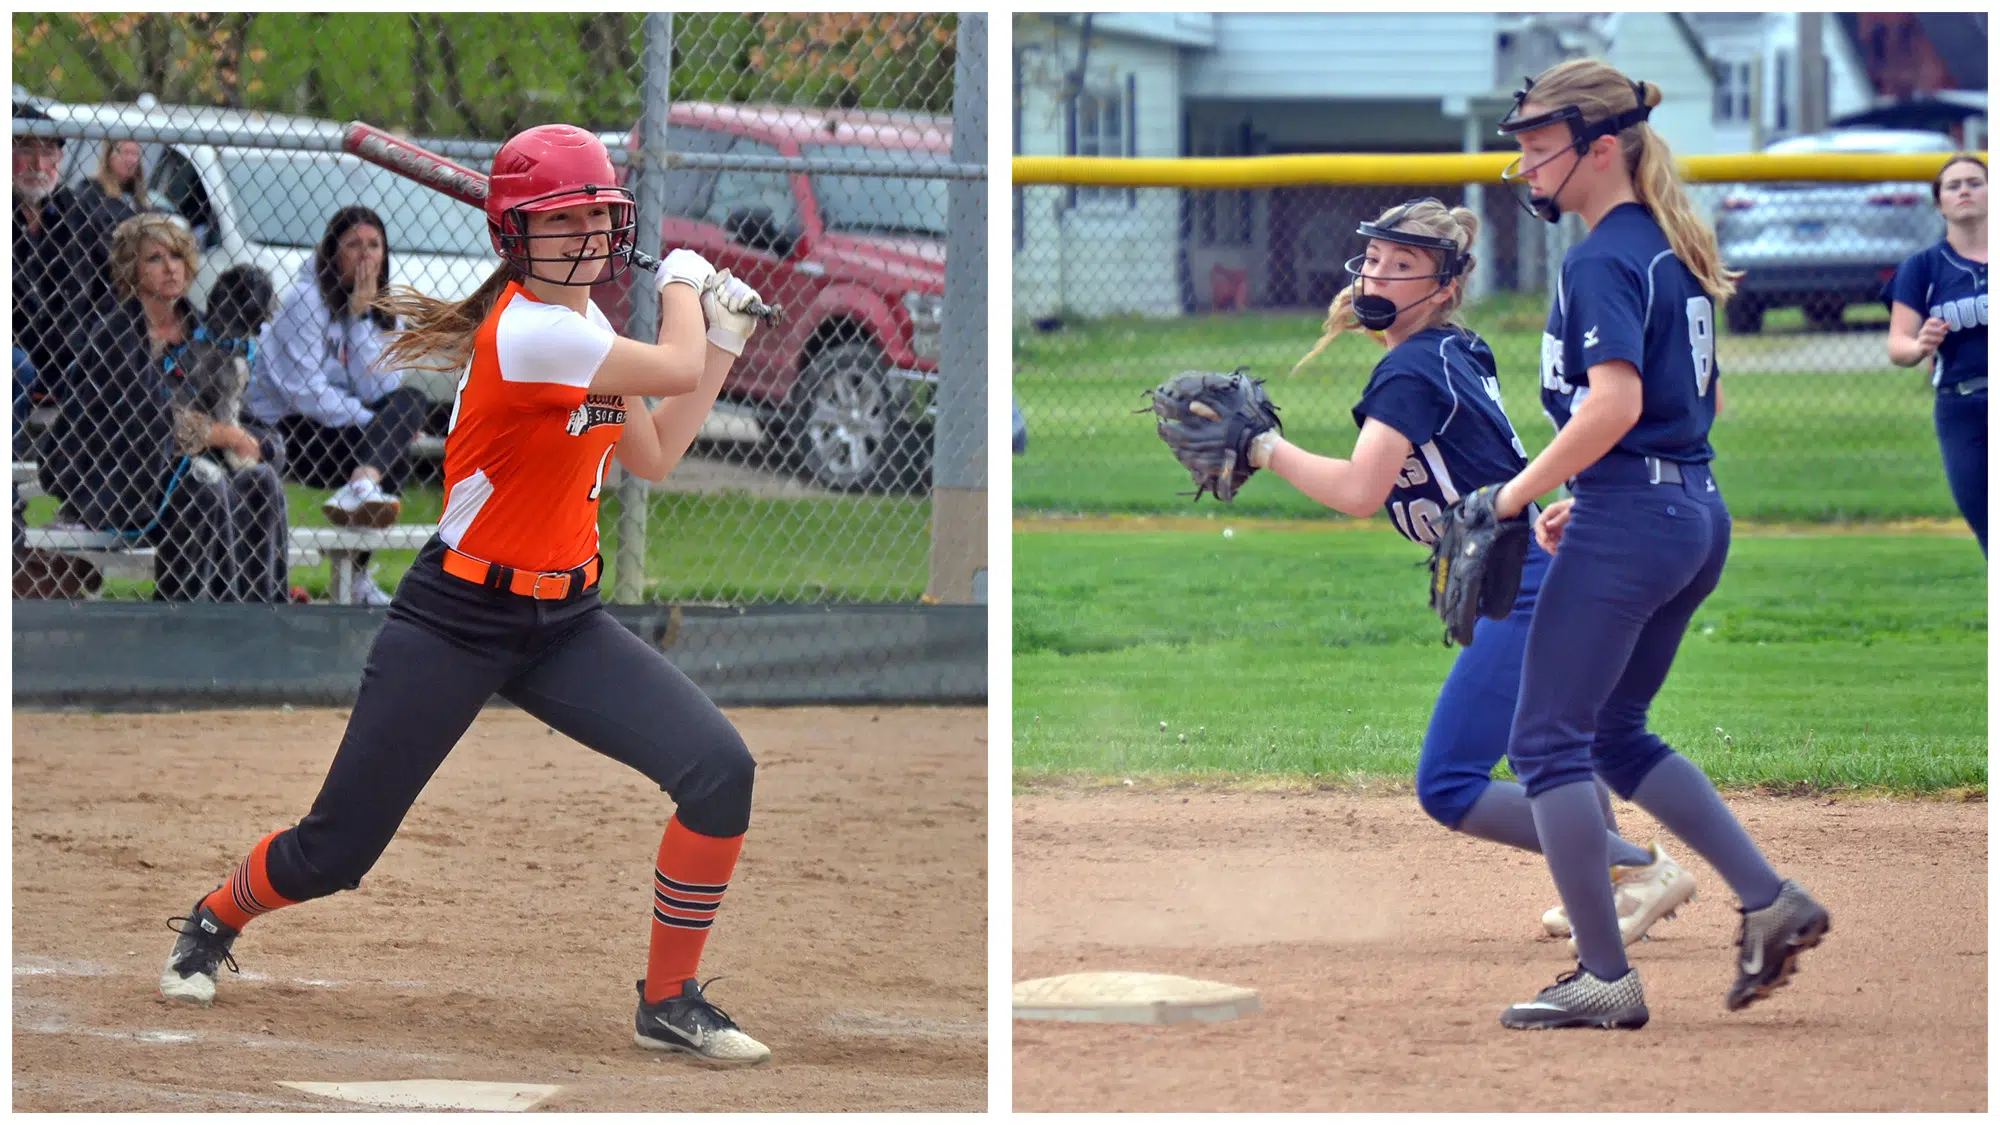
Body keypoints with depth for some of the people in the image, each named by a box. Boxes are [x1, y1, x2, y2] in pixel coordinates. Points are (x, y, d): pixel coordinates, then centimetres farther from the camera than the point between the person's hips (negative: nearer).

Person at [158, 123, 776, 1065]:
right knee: (332, 854, 1)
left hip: (566, 623, 7)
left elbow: (653, 457, 15)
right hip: (455, 624, -7)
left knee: (719, 769, -14)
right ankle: (215, 920, 35)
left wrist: (724, 341, 11)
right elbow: (674, 370, -19)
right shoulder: (526, 332, -22)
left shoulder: (582, 324, 7)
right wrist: (682, 280, 0)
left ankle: (671, 1003, 0)